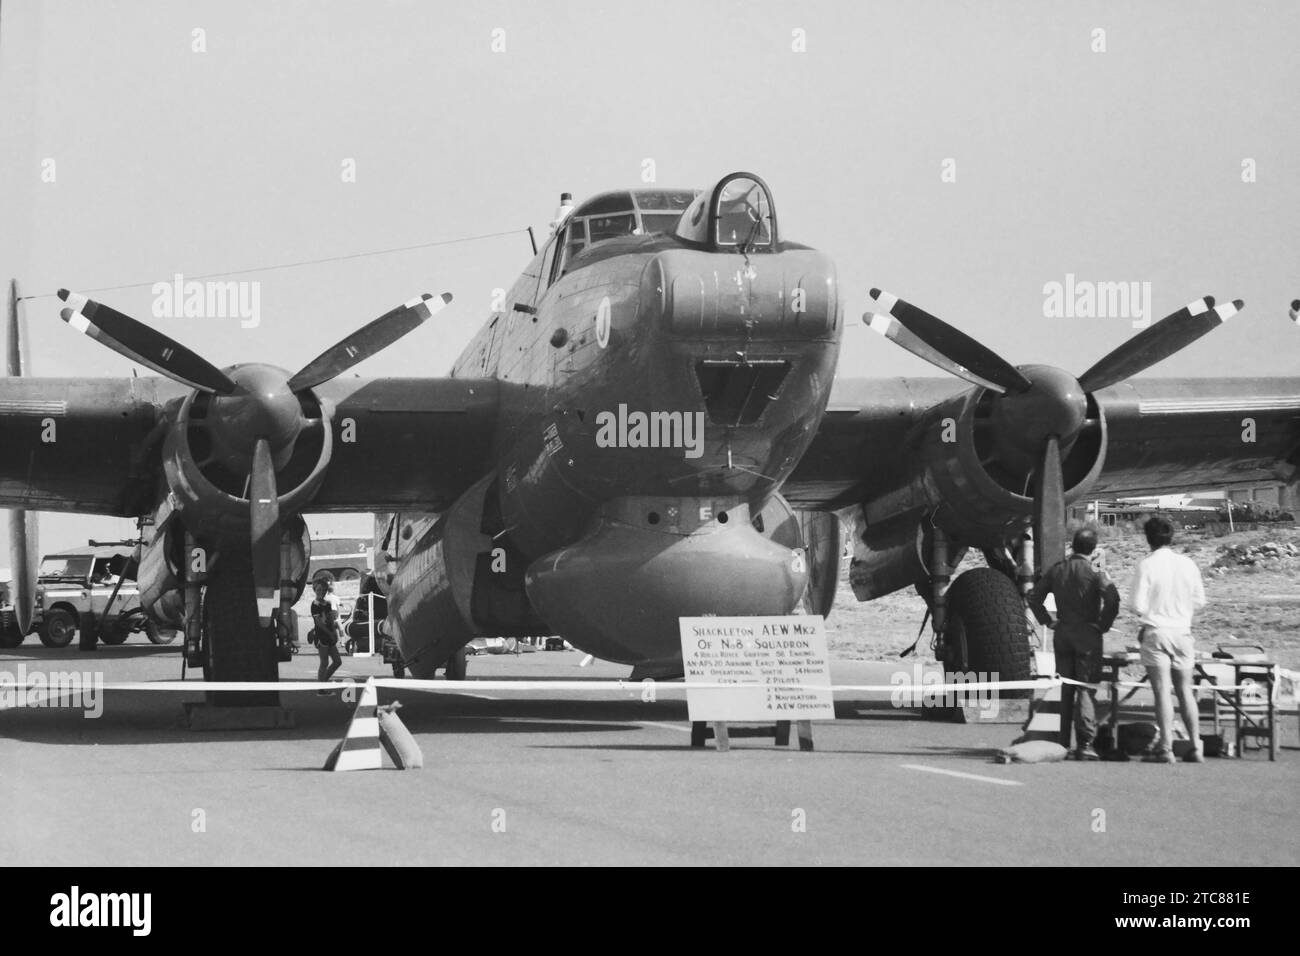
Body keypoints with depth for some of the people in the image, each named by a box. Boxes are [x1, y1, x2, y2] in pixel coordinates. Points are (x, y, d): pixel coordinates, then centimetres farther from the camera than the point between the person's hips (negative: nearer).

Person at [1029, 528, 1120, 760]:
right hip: (1087, 635, -4)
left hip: (1062, 635, 4)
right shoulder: (1094, 572, -9)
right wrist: (1103, 625, -9)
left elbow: (1034, 598, 9)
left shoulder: (1056, 569, 6)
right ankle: (1085, 744, -10)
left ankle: (1062, 743, 14)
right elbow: (1112, 599, -22)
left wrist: (1048, 621, 12)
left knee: (1065, 690, 12)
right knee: (1087, 689, -3)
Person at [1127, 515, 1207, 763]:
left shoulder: (1147, 565, -11)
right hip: (1182, 631, 4)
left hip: (1155, 632, -4)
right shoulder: (1187, 564, 1)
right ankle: (1195, 747, 10)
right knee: (1185, 691, 12)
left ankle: (1166, 748, -6)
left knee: (1162, 691, -3)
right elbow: (1199, 601, 6)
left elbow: (1137, 605, -12)